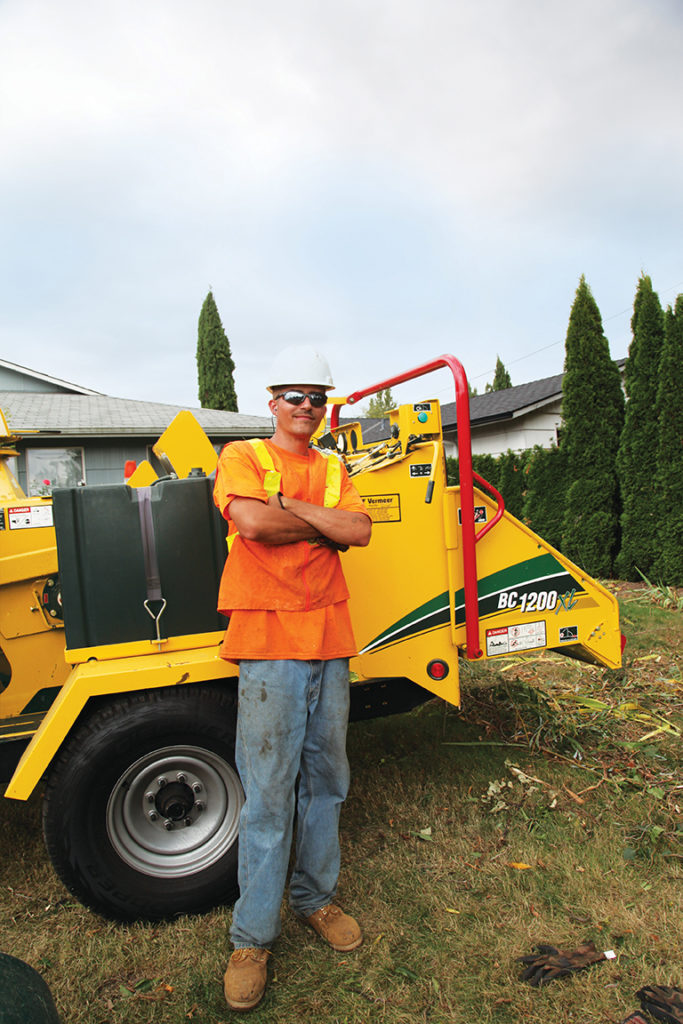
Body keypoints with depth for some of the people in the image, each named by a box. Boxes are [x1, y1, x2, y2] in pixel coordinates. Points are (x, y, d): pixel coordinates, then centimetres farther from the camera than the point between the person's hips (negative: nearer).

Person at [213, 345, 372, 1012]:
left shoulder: (332, 468, 14)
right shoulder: (242, 456, 1)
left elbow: (360, 531, -3)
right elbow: (251, 520, -19)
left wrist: (290, 507, -10)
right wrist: (325, 526, -8)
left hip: (329, 641, 5)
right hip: (269, 641, -5)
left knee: (325, 779, 15)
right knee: (268, 796, 0)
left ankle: (315, 897, 35)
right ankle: (252, 937, 18)